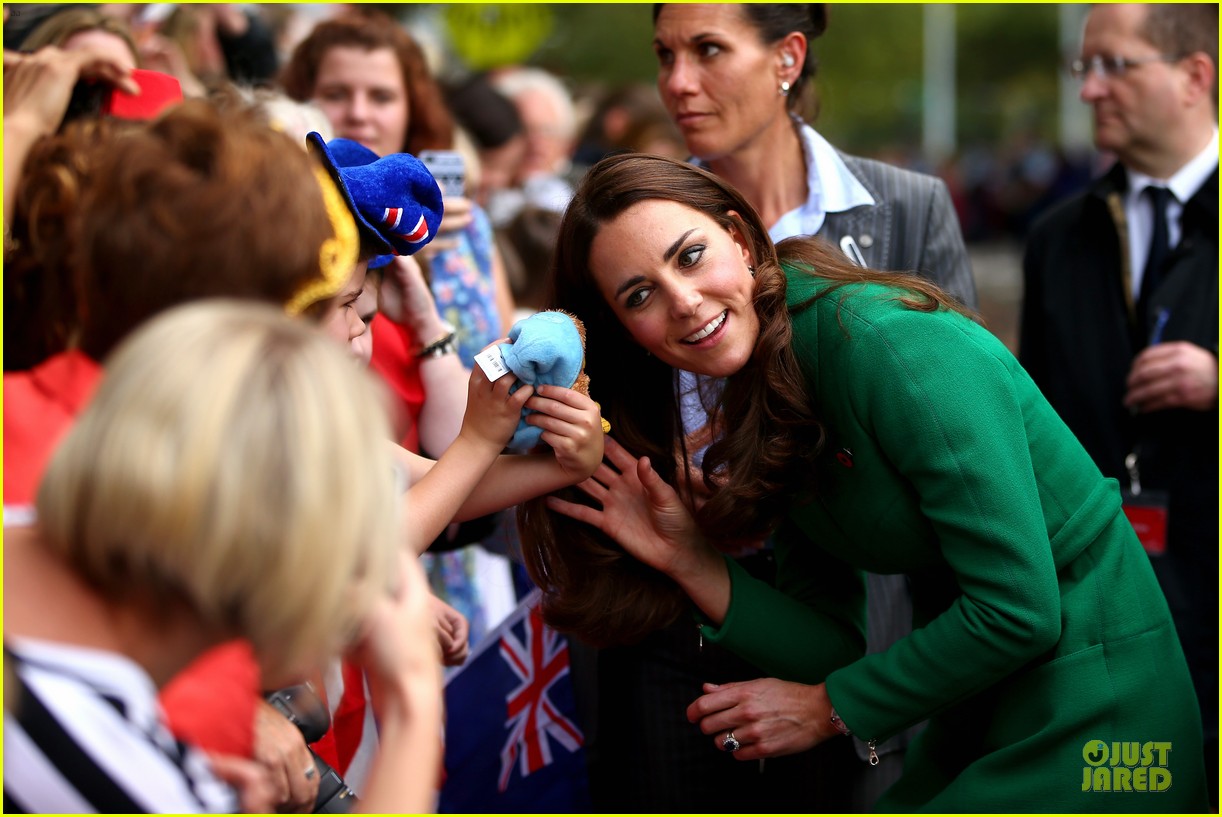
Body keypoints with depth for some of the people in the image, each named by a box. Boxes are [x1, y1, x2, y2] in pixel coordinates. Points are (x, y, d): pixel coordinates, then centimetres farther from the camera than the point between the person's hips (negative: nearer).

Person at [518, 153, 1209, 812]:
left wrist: (830, 707, -11)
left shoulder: (891, 342, -21)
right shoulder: (761, 412, 3)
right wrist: (690, 564, -11)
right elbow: (836, 651, 3)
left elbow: (1019, 608, -22)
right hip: (975, 714, 7)